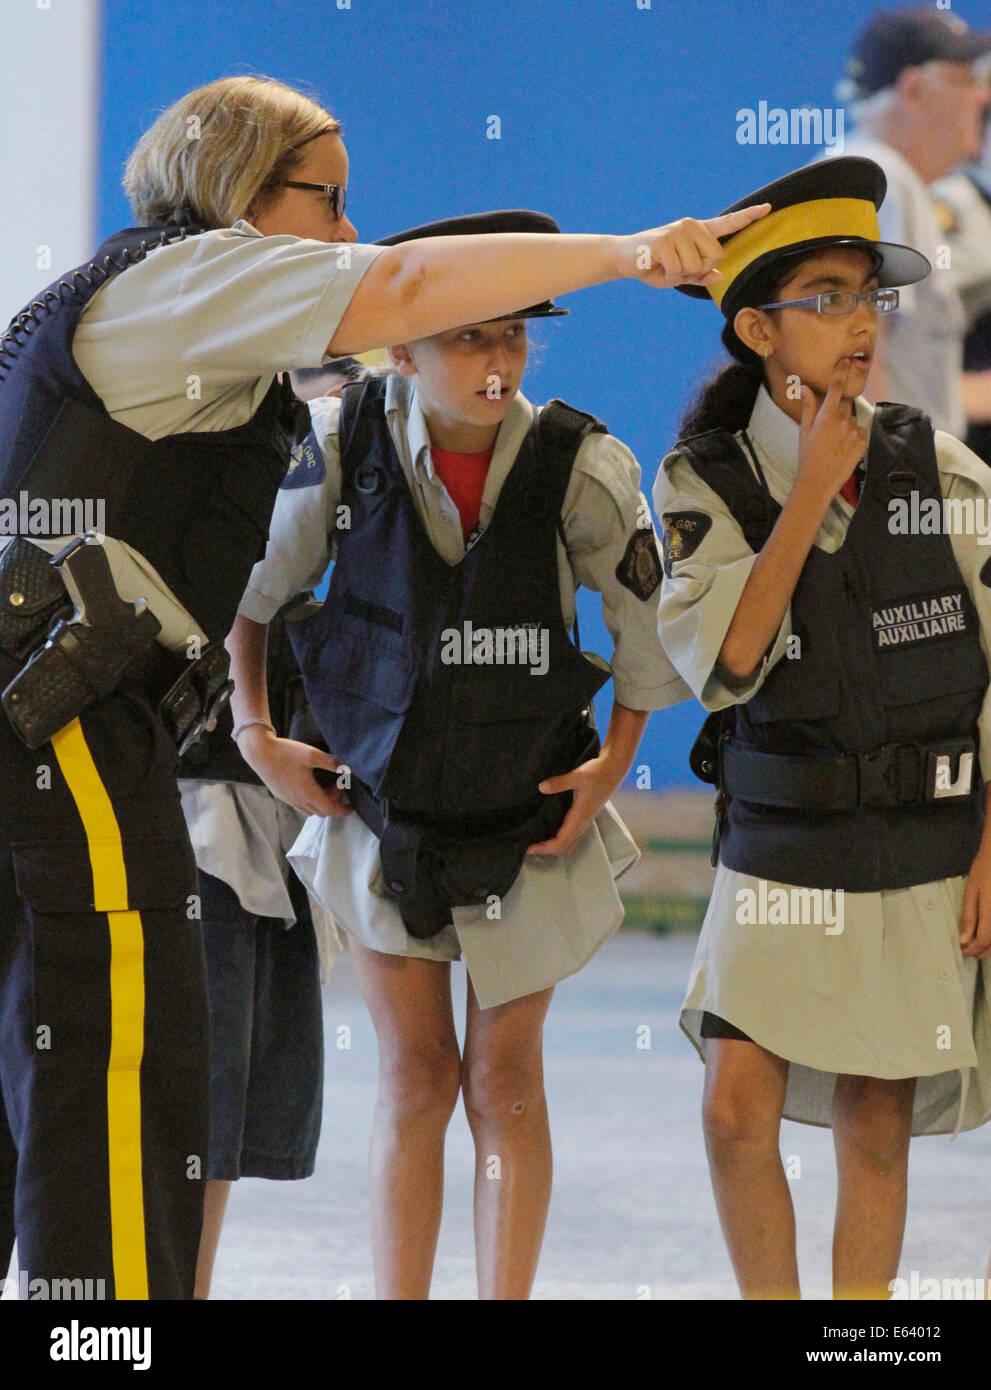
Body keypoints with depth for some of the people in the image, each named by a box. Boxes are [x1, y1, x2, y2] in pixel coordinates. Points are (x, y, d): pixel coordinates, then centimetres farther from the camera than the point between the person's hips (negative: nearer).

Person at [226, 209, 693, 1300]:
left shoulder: (578, 467, -14)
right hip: (384, 811, 0)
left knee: (504, 1082, 3)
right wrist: (257, 740, 0)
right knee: (414, 1080, 1)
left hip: (531, 823, 0)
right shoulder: (339, 451, -13)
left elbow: (651, 620, 2)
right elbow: (240, 595, 3)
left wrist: (614, 763, 0)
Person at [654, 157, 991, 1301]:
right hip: (778, 850, 0)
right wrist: (811, 493, -16)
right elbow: (722, 665, -15)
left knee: (874, 1125, 4)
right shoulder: (703, 484, -2)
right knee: (739, 1109, -11)